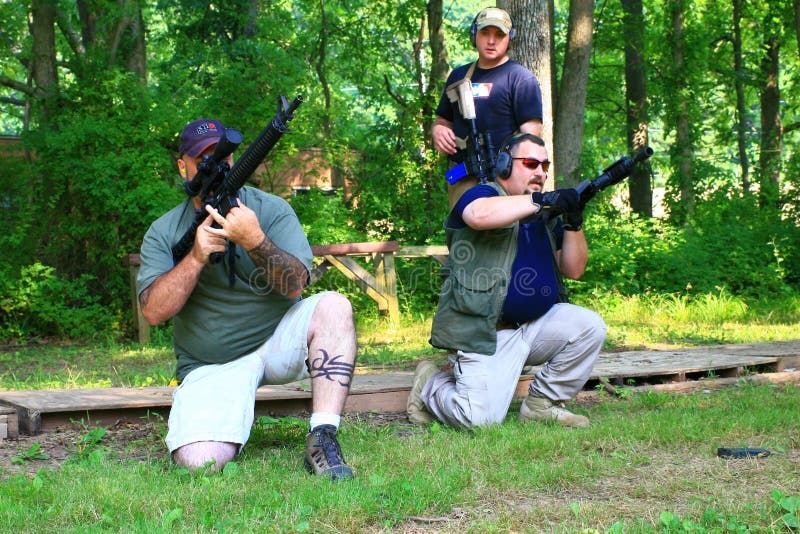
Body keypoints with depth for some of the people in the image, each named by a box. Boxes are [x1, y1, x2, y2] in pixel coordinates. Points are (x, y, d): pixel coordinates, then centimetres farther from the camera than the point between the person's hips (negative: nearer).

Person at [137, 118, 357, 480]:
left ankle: (322, 441, -27)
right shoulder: (164, 232, 1)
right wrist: (196, 257, -22)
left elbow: (295, 285, -15)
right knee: (198, 459, -25)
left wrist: (255, 239, -31)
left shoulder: (271, 210, -2)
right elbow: (153, 311, -10)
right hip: (211, 367, 0)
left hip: (277, 341, 1)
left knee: (333, 306, -28)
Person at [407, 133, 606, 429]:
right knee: (481, 419, -19)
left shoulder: (546, 216, 17)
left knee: (589, 327, -16)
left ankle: (542, 403, 1)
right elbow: (479, 214, -31)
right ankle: (430, 383, 14)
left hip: (536, 325, 7)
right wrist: (541, 200, -29)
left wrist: (573, 224, -6)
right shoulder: (484, 194, -5)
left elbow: (573, 269, 11)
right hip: (482, 332, -7)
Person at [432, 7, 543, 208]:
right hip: (460, 180, 6)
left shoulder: (520, 78, 2)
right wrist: (437, 131, 5)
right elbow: (442, 119, 31)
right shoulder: (459, 75, 21)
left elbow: (531, 132, -6)